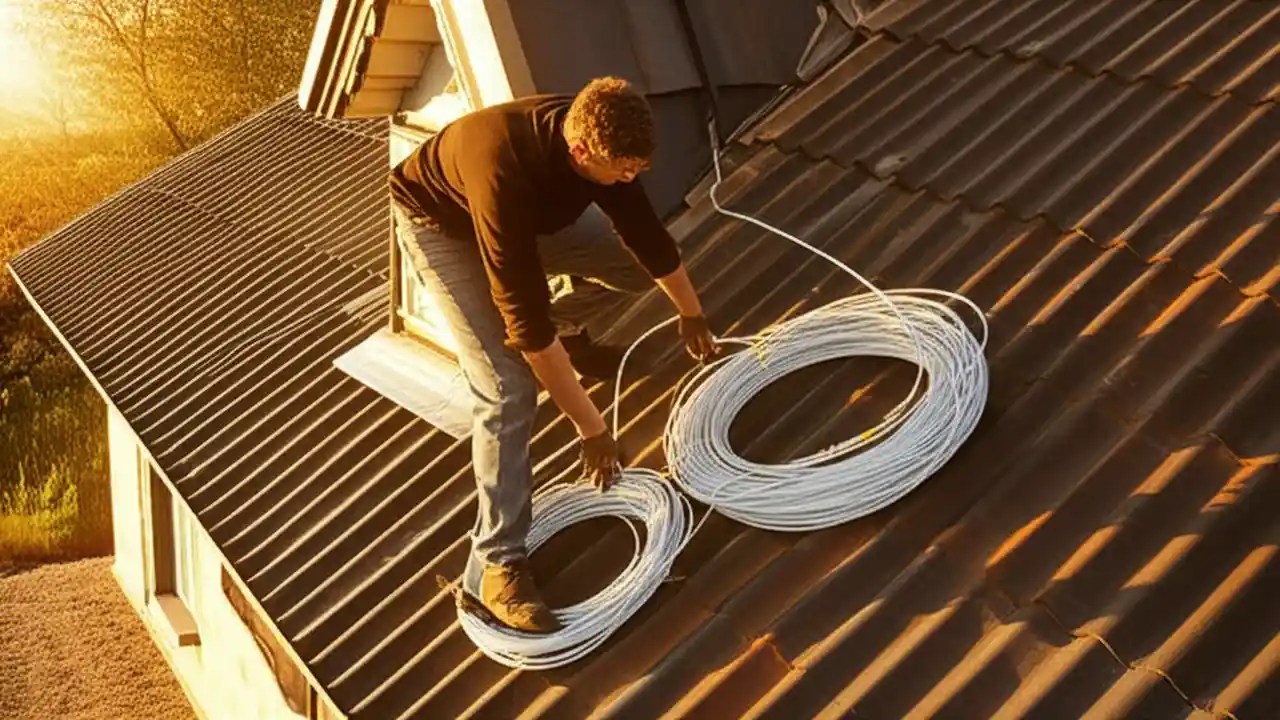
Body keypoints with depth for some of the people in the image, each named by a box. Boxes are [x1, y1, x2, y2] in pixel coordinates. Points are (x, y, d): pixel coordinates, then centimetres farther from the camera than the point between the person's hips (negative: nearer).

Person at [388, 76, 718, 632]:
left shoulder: (593, 138, -23)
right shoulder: (505, 176, -44)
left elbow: (644, 229, -4)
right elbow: (524, 317, -40)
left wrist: (691, 313, 10)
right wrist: (591, 427, -35)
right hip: (440, 222, -7)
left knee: (638, 263, 3)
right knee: (508, 389, -21)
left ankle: (566, 333, 30)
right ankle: (495, 562, -13)